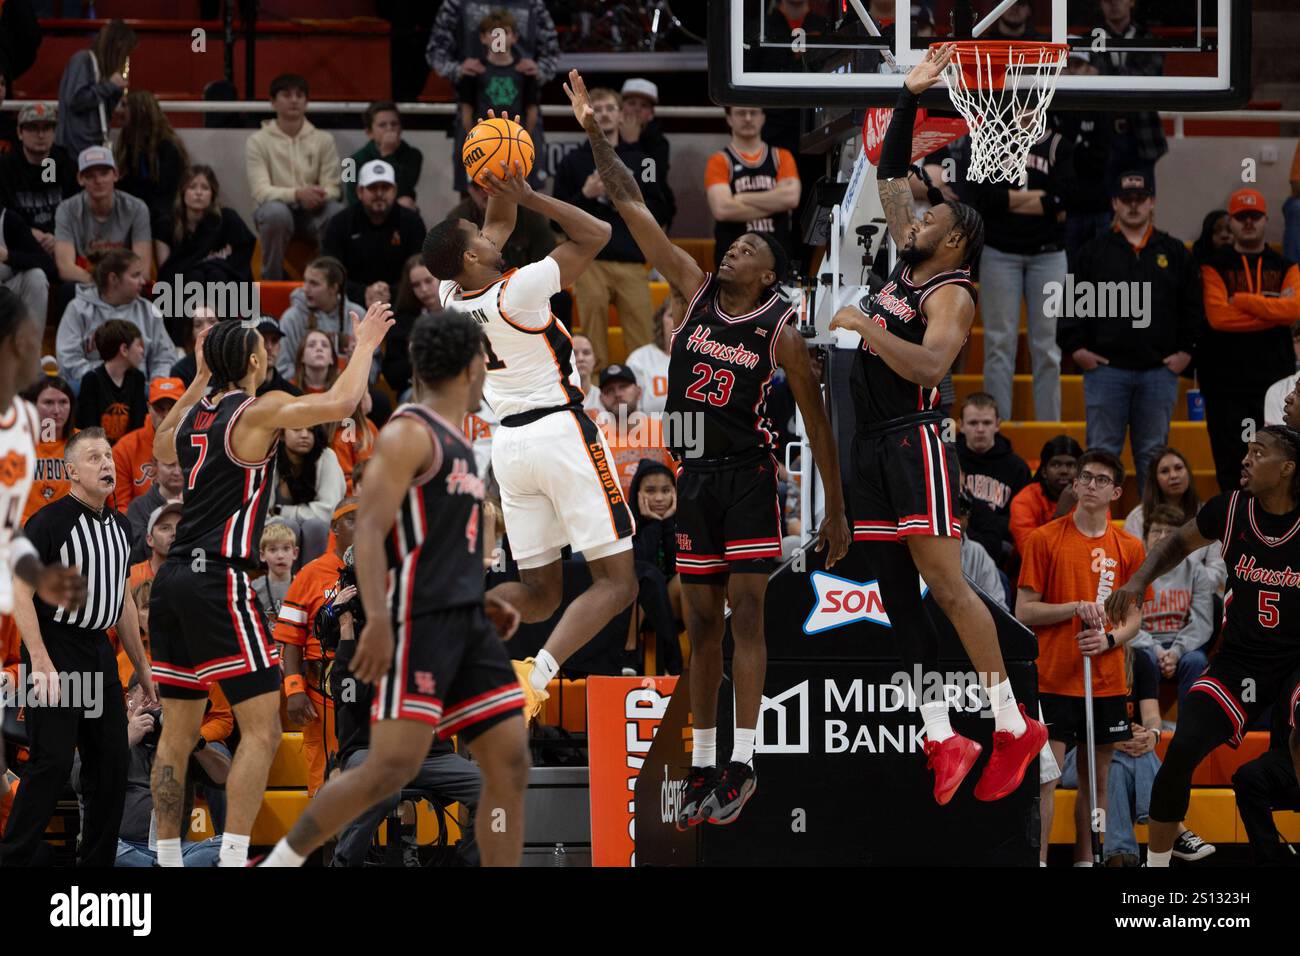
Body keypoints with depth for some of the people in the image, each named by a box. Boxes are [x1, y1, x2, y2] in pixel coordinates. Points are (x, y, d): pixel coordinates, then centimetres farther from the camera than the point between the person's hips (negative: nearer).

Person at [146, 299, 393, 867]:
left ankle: (167, 859, 14)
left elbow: (162, 449, 38)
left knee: (178, 732, 12)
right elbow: (340, 403, -16)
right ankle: (232, 859, -15)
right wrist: (365, 346, 0)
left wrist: (199, 380, 38)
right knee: (261, 729, -6)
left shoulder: (194, 415, 14)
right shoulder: (258, 410, -8)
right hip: (219, 583, -8)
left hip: (173, 581, 8)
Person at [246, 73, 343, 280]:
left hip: (314, 213, 1)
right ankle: (272, 281, -22)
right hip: (278, 206, -1)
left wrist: (319, 195, -24)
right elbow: (261, 192, -10)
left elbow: (333, 188, 1)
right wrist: (296, 195, -27)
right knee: (276, 212, -39)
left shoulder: (323, 140, 7)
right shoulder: (258, 141, 1)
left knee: (338, 213, -33)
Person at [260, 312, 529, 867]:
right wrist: (378, 620, -27)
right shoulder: (409, 435, -8)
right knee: (394, 765, -14)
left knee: (509, 764, 0)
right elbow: (369, 531, -18)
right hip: (417, 623, -9)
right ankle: (284, 860, 1)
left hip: (466, 624, 9)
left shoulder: (455, 443, 20)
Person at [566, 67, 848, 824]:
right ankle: (704, 767, 10)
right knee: (703, 621, 7)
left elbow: (817, 419, 0)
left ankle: (742, 763, -11)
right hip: (690, 475, 4)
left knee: (746, 612, -9)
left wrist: (837, 508, -1)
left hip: (748, 474, -4)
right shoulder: (695, 291, 4)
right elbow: (633, 208, 3)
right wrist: (596, 135, -3)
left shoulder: (781, 331, -5)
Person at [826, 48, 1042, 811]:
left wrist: (866, 326, -33)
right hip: (874, 441, 9)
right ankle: (942, 739, 5)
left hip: (917, 439, -9)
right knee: (899, 596, 5)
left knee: (946, 584, -12)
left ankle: (1014, 726, -6)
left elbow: (928, 365, -27)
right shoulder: (908, 262, 13)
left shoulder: (953, 294, -10)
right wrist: (909, 100, 13)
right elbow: (890, 175, 21)